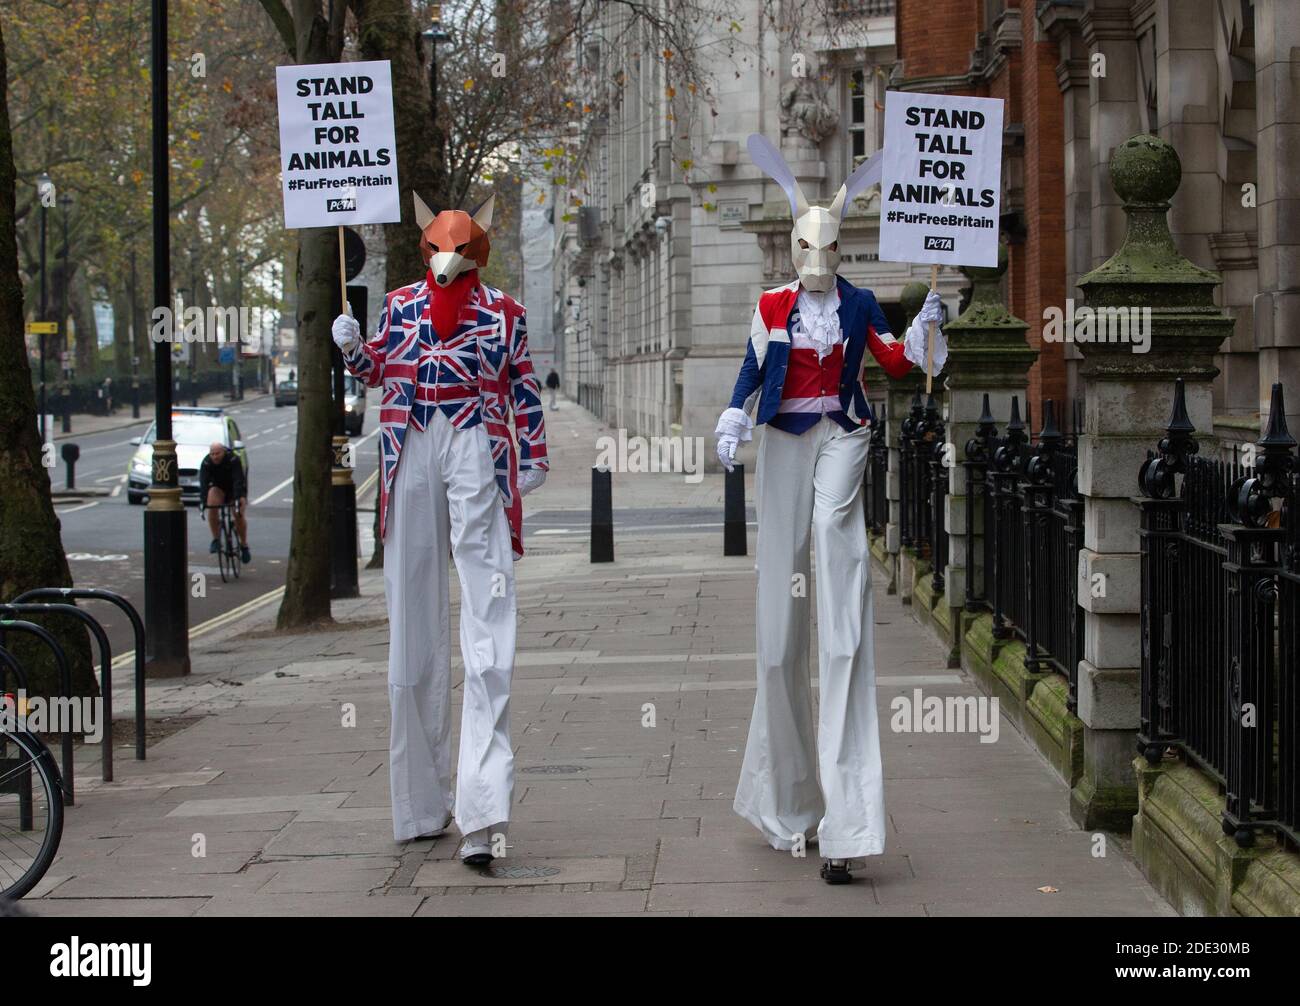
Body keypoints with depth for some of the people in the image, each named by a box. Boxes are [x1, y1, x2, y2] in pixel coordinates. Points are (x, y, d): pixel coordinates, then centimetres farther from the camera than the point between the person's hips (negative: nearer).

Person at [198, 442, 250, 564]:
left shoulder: (234, 460, -27)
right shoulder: (206, 463, -20)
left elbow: (238, 480, -35)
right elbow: (203, 483, -28)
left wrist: (239, 498, -48)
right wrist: (203, 501, -41)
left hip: (235, 489, -2)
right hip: (217, 487, 2)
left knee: (238, 514, -20)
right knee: (212, 506, -28)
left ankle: (244, 546, -3)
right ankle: (216, 539, -16)